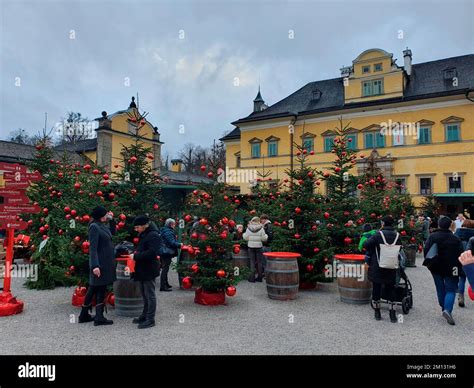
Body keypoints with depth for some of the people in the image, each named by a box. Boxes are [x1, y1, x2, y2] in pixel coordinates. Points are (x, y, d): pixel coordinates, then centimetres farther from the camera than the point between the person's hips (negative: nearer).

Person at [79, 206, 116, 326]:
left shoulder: (101, 226, 9)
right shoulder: (94, 227, -16)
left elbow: (112, 232, 27)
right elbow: (93, 248, -21)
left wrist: (111, 220, 13)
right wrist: (95, 265, -27)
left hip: (105, 262, 9)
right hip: (100, 263, -9)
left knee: (94, 288, 15)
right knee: (100, 289, -2)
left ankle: (84, 315, 25)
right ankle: (99, 318, 5)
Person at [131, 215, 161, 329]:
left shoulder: (153, 235, -18)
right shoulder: (144, 234, 13)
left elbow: (151, 253, -27)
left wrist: (136, 256, -20)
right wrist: (135, 253, 7)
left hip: (149, 270, -10)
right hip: (142, 269, 10)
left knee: (150, 295, -1)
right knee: (145, 295, 19)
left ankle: (150, 319, 8)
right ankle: (145, 316, 31)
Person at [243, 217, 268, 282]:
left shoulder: (248, 228, -5)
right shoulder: (261, 228, -9)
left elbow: (245, 238, -1)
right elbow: (264, 238, -8)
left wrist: (244, 234, 17)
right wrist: (266, 235, 11)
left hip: (251, 246, 1)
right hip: (259, 246, -1)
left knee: (252, 262, 6)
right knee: (259, 261, 10)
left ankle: (252, 277, 6)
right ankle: (259, 277, 16)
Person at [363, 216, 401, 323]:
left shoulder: (379, 234, -13)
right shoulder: (397, 236, -1)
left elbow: (366, 244, -17)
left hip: (377, 267, -3)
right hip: (391, 268, 3)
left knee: (376, 289, 9)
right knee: (390, 289, 12)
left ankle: (377, 313, 17)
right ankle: (392, 314, 12)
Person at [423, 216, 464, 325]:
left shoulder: (432, 237, -5)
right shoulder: (455, 239, -7)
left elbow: (426, 250, -7)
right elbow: (461, 254, -6)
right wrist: (459, 268, 3)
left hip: (436, 267, 2)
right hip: (450, 268, -2)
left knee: (440, 289, 16)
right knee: (450, 290, 1)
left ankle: (444, 308, 23)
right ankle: (447, 309, -17)